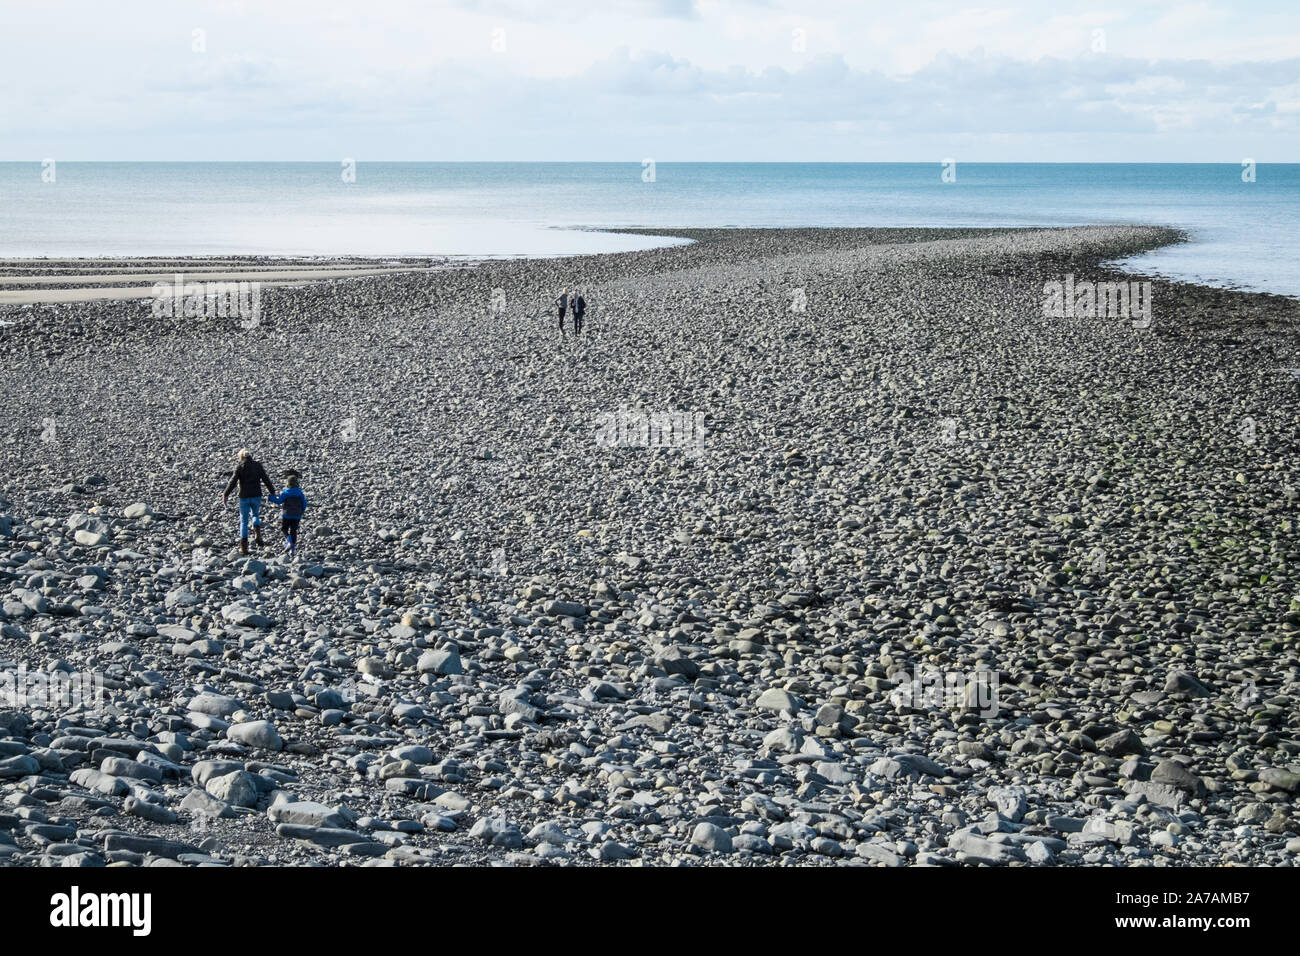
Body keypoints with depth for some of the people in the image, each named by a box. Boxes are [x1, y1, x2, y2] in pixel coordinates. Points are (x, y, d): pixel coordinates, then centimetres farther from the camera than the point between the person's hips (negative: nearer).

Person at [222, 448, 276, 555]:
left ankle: (244, 547, 3)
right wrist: (273, 493, 12)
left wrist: (226, 495, -10)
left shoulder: (239, 467, -4)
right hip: (256, 496, 2)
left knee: (244, 521, 6)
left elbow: (233, 482, -12)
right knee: (255, 515, 25)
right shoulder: (257, 465, 4)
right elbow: (266, 480, 4)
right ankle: (258, 535, -1)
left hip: (244, 497, -2)